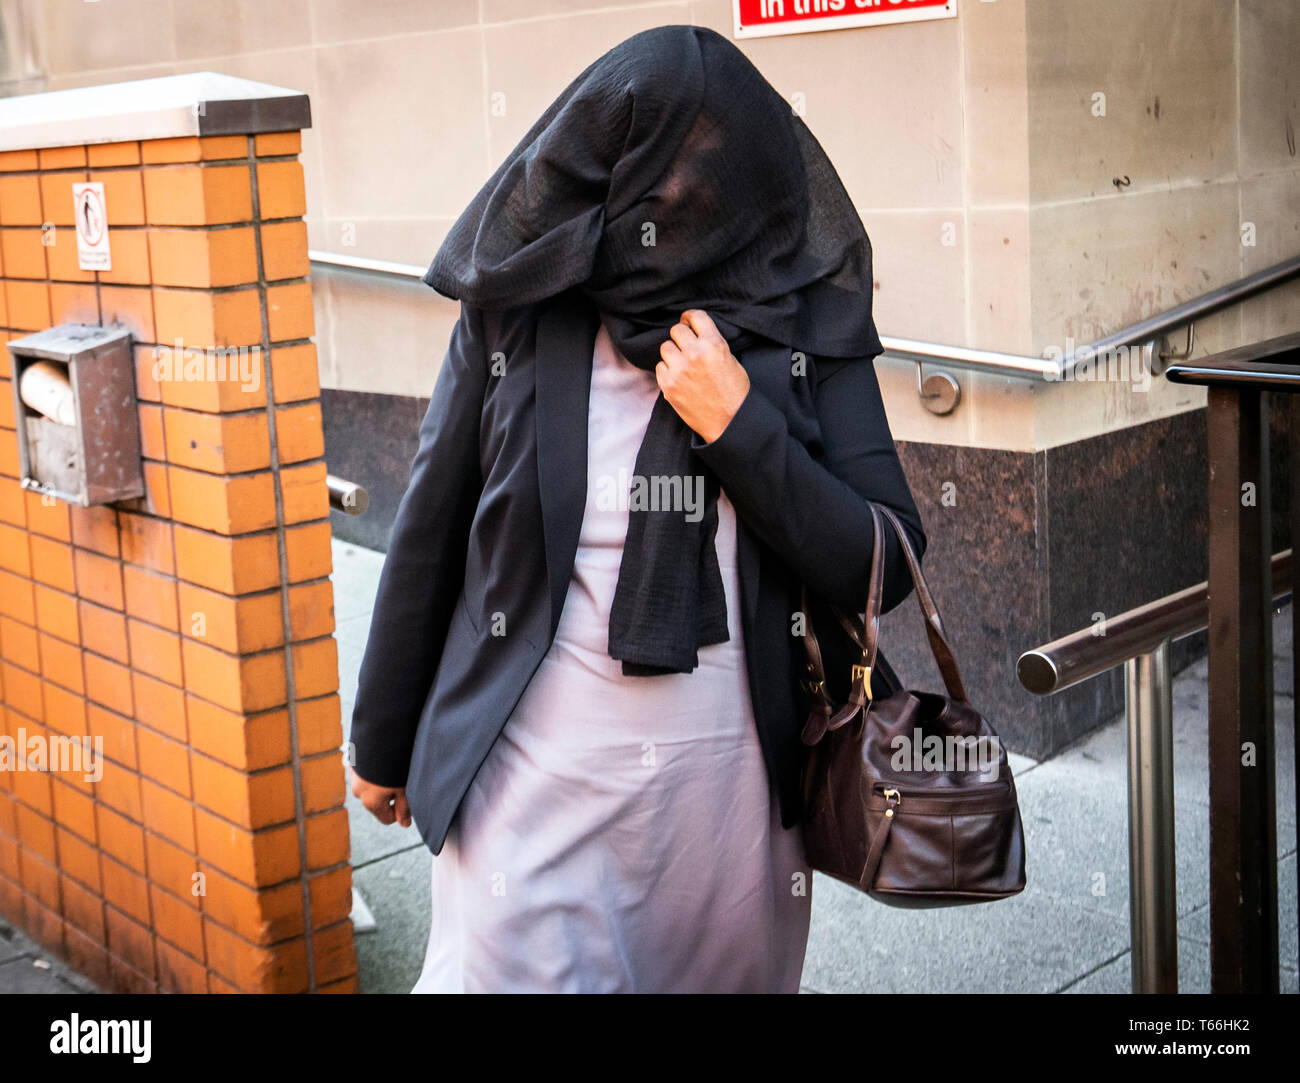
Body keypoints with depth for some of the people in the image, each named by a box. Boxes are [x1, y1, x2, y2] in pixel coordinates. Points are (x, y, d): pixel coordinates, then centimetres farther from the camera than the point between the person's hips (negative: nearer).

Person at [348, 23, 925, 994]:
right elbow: (430, 531, 1)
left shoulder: (806, 330, -4)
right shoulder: (516, 312, -6)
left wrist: (741, 427, -18)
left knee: (728, 976, 18)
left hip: (732, 770, 2)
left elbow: (884, 569, -7)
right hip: (536, 767, -1)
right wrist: (382, 739, 8)